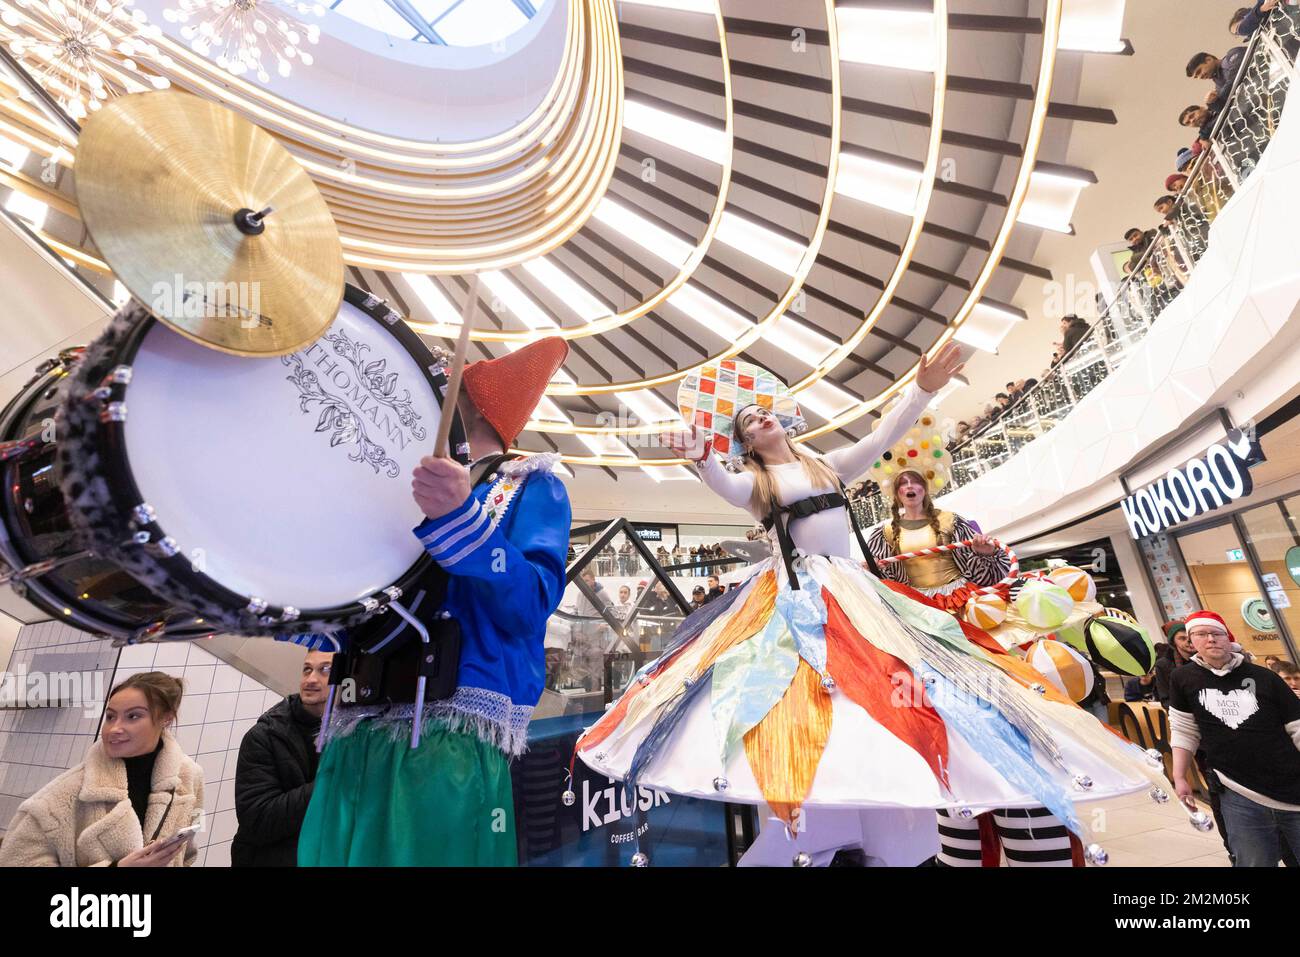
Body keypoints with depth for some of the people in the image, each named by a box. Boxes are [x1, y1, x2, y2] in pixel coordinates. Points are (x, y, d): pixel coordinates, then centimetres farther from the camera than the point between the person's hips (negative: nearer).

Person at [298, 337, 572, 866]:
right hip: (357, 728, 6)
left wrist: (460, 517, -27)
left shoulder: (531, 484, 3)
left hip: (455, 731, -6)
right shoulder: (413, 486, 22)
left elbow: (529, 606, -15)